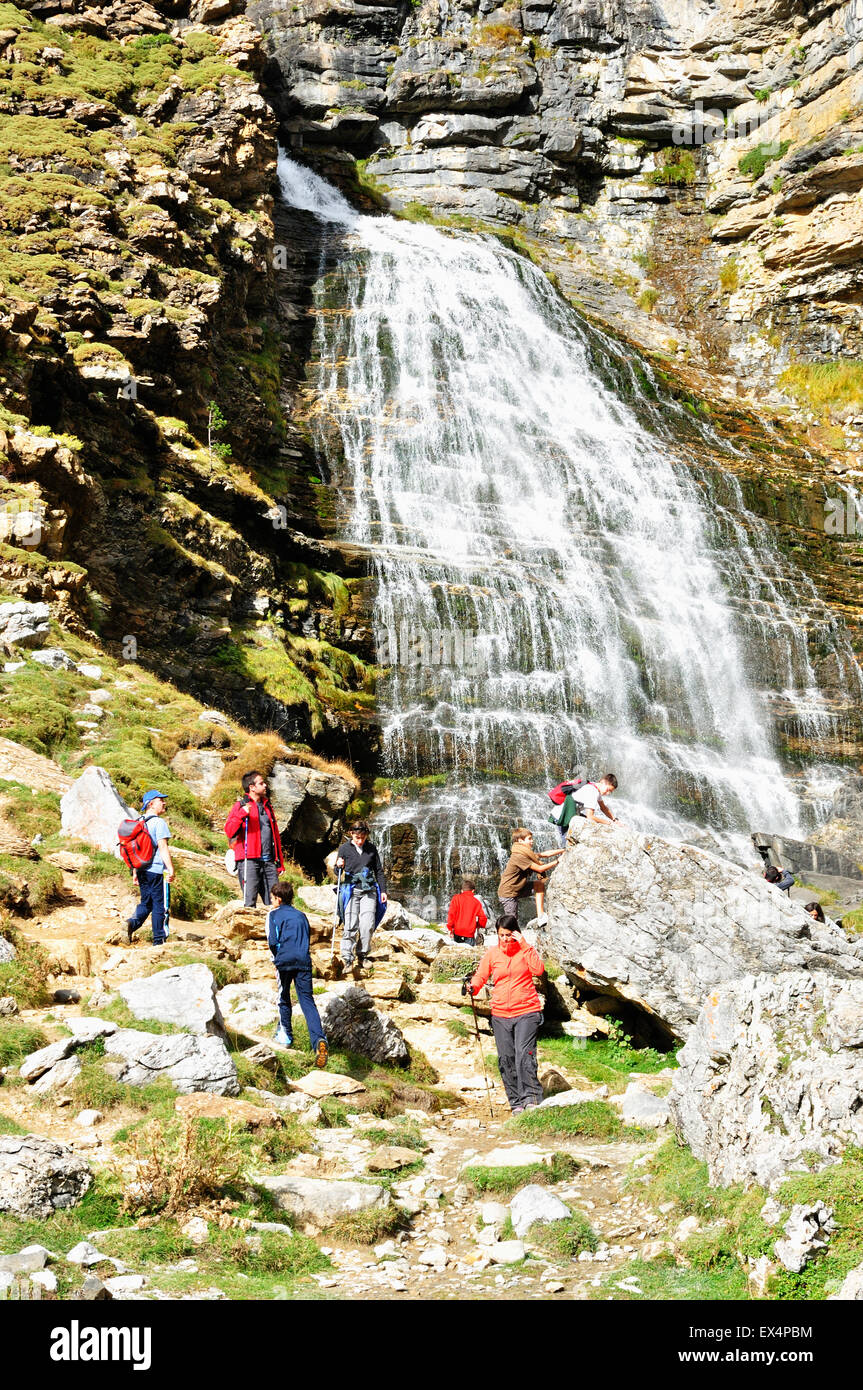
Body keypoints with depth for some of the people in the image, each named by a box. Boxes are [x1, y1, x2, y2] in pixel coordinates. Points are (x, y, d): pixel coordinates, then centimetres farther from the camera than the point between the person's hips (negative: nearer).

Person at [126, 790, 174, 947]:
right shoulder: (159, 822, -11)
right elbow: (163, 848, -17)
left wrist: (135, 872, 19)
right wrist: (171, 869, -17)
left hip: (142, 871, 7)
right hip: (157, 871, -7)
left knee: (146, 903, 16)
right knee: (160, 905, 1)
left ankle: (132, 922, -9)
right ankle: (159, 940, 4)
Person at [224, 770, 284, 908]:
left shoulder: (267, 806, 21)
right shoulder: (241, 805, 2)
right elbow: (229, 831, -9)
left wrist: (280, 861, 20)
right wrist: (242, 814, -23)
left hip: (268, 861, 6)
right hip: (249, 861, -6)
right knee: (250, 902, -7)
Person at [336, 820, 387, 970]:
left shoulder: (371, 848, 8)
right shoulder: (344, 848, 3)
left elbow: (379, 871, 14)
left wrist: (383, 890, 9)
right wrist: (338, 866, -15)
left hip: (369, 890, 2)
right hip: (351, 890, -2)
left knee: (367, 925, -8)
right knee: (350, 926, -10)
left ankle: (362, 955, 7)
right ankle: (348, 960, -11)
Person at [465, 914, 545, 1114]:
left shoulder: (525, 950, 2)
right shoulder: (492, 953, 7)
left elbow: (538, 970, -13)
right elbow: (481, 975, 10)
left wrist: (524, 945, -15)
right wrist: (473, 988, -11)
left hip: (526, 1012, -3)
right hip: (500, 1014, 3)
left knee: (524, 1055, -18)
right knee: (506, 1059, 3)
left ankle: (531, 1098, -15)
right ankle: (516, 1103, 11)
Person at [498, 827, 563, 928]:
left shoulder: (527, 854, 6)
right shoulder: (519, 856, -24)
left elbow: (545, 854, 8)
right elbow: (540, 868, -23)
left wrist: (563, 850, 3)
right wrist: (557, 862, -15)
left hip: (518, 888, 10)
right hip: (508, 892, -10)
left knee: (540, 884, 5)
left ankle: (540, 917, 1)